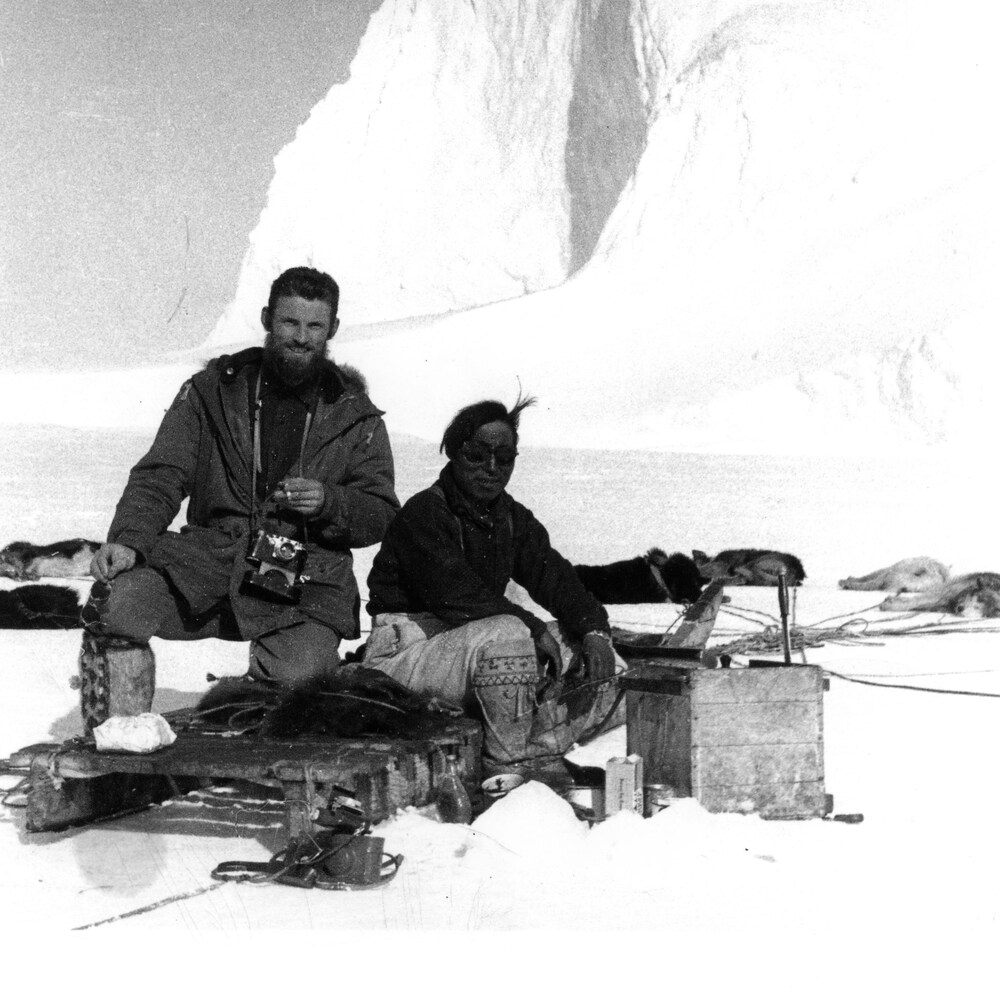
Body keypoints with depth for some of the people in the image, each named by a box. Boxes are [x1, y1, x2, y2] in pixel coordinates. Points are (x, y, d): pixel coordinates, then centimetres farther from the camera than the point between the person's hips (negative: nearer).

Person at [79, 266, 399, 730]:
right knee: (113, 600, -25)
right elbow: (160, 478, 7)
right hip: (210, 553, 1)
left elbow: (380, 514, 12)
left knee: (299, 674, -29)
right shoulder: (214, 390, 12)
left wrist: (329, 502, -11)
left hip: (307, 575, -1)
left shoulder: (355, 414, 13)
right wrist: (128, 539, -13)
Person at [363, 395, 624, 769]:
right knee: (506, 636, -36)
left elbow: (553, 577, 2)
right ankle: (507, 761, -23)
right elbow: (454, 595, -24)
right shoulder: (423, 514, -13)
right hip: (406, 650, -8)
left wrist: (594, 629, -17)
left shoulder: (512, 518, 12)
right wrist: (533, 627, -26)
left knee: (592, 657, -3)